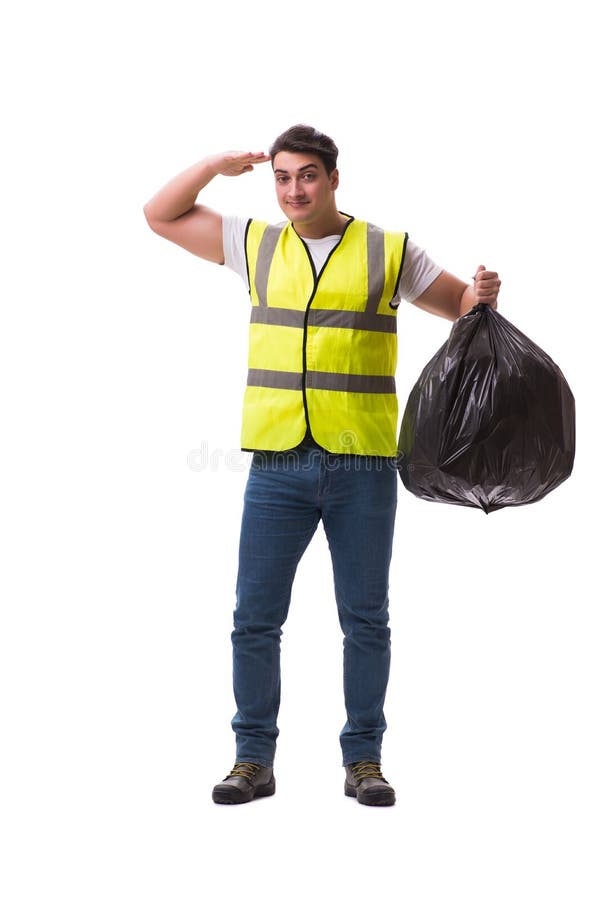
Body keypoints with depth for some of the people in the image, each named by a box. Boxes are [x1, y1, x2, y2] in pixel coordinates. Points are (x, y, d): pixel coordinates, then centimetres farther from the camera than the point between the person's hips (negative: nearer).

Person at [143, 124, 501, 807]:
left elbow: (460, 305, 15)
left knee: (365, 619, 4)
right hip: (277, 467, 1)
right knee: (255, 617, 1)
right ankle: (253, 759, 12)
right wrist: (217, 165, 6)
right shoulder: (256, 245, 12)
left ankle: (363, 759, 15)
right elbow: (161, 215, 17)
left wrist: (483, 295, -8)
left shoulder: (389, 251, 7)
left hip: (363, 468, -1)